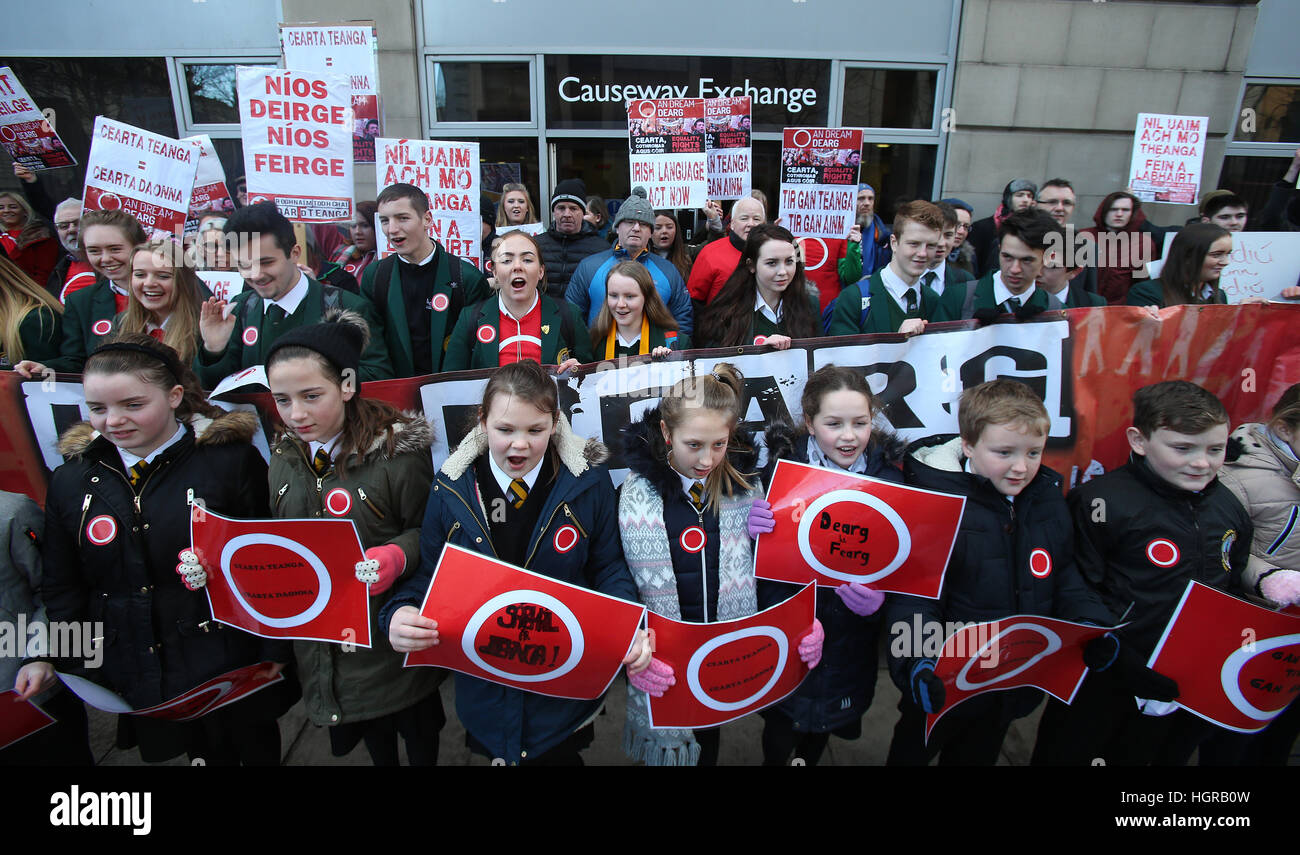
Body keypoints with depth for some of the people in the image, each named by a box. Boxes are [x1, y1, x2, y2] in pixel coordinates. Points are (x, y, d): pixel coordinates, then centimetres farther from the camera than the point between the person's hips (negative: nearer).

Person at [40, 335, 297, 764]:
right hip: (140, 678, 3)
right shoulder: (73, 478, 3)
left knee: (258, 751, 14)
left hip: (235, 668, -3)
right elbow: (62, 588, 12)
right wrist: (51, 659, 3)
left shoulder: (232, 460, -11)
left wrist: (274, 649, -10)